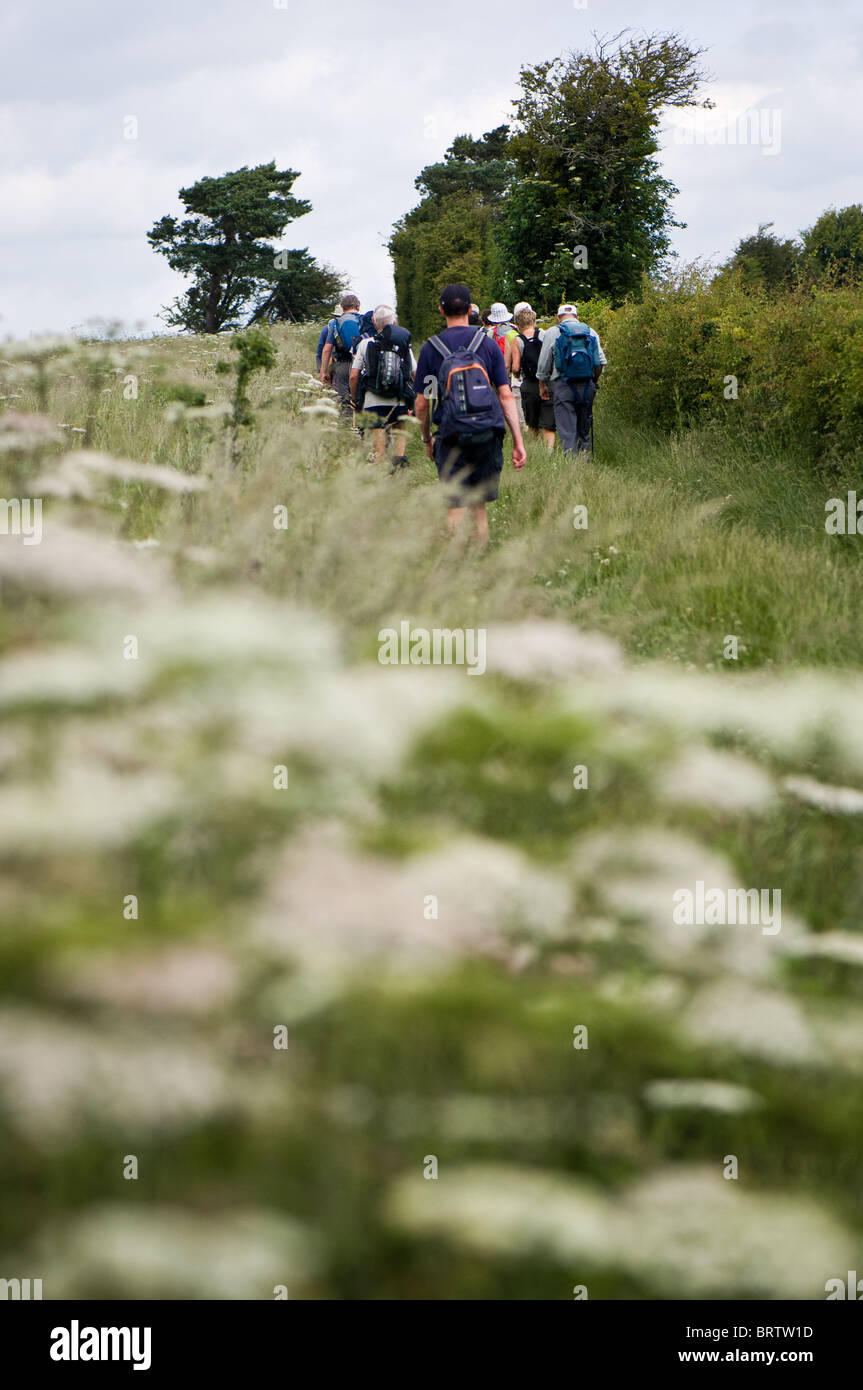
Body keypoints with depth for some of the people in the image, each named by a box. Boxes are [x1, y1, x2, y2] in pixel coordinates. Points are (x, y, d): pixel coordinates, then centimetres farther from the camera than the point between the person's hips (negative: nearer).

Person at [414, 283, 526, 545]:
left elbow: (422, 404, 3)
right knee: (479, 505, 12)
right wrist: (518, 441, 3)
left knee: (456, 508, -1)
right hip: (488, 435, 2)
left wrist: (427, 440, 18)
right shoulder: (487, 344, 3)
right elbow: (506, 396, 1)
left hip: (452, 435, -2)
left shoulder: (431, 349, 0)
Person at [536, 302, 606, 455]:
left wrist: (542, 386, 18)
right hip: (587, 387, 3)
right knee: (584, 431, 13)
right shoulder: (591, 332, 11)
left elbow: (543, 365, 5)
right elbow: (601, 362, 9)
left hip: (563, 386, -3)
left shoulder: (552, 333, 3)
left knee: (567, 431, -6)